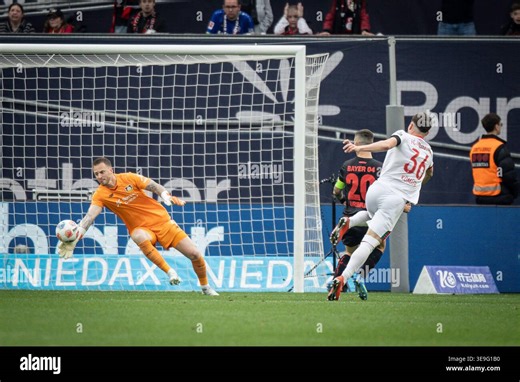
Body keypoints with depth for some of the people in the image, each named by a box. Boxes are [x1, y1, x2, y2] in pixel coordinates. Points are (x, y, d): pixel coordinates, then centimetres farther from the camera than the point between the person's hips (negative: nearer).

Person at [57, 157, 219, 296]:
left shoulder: (129, 178, -8)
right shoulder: (100, 195, -10)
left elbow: (154, 187, -9)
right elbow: (90, 216, -21)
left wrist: (166, 196, -30)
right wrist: (75, 237, -35)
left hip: (161, 220, 1)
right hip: (141, 228, -1)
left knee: (195, 254, -4)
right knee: (140, 237, -41)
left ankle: (205, 287, 23)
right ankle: (169, 271, -29)